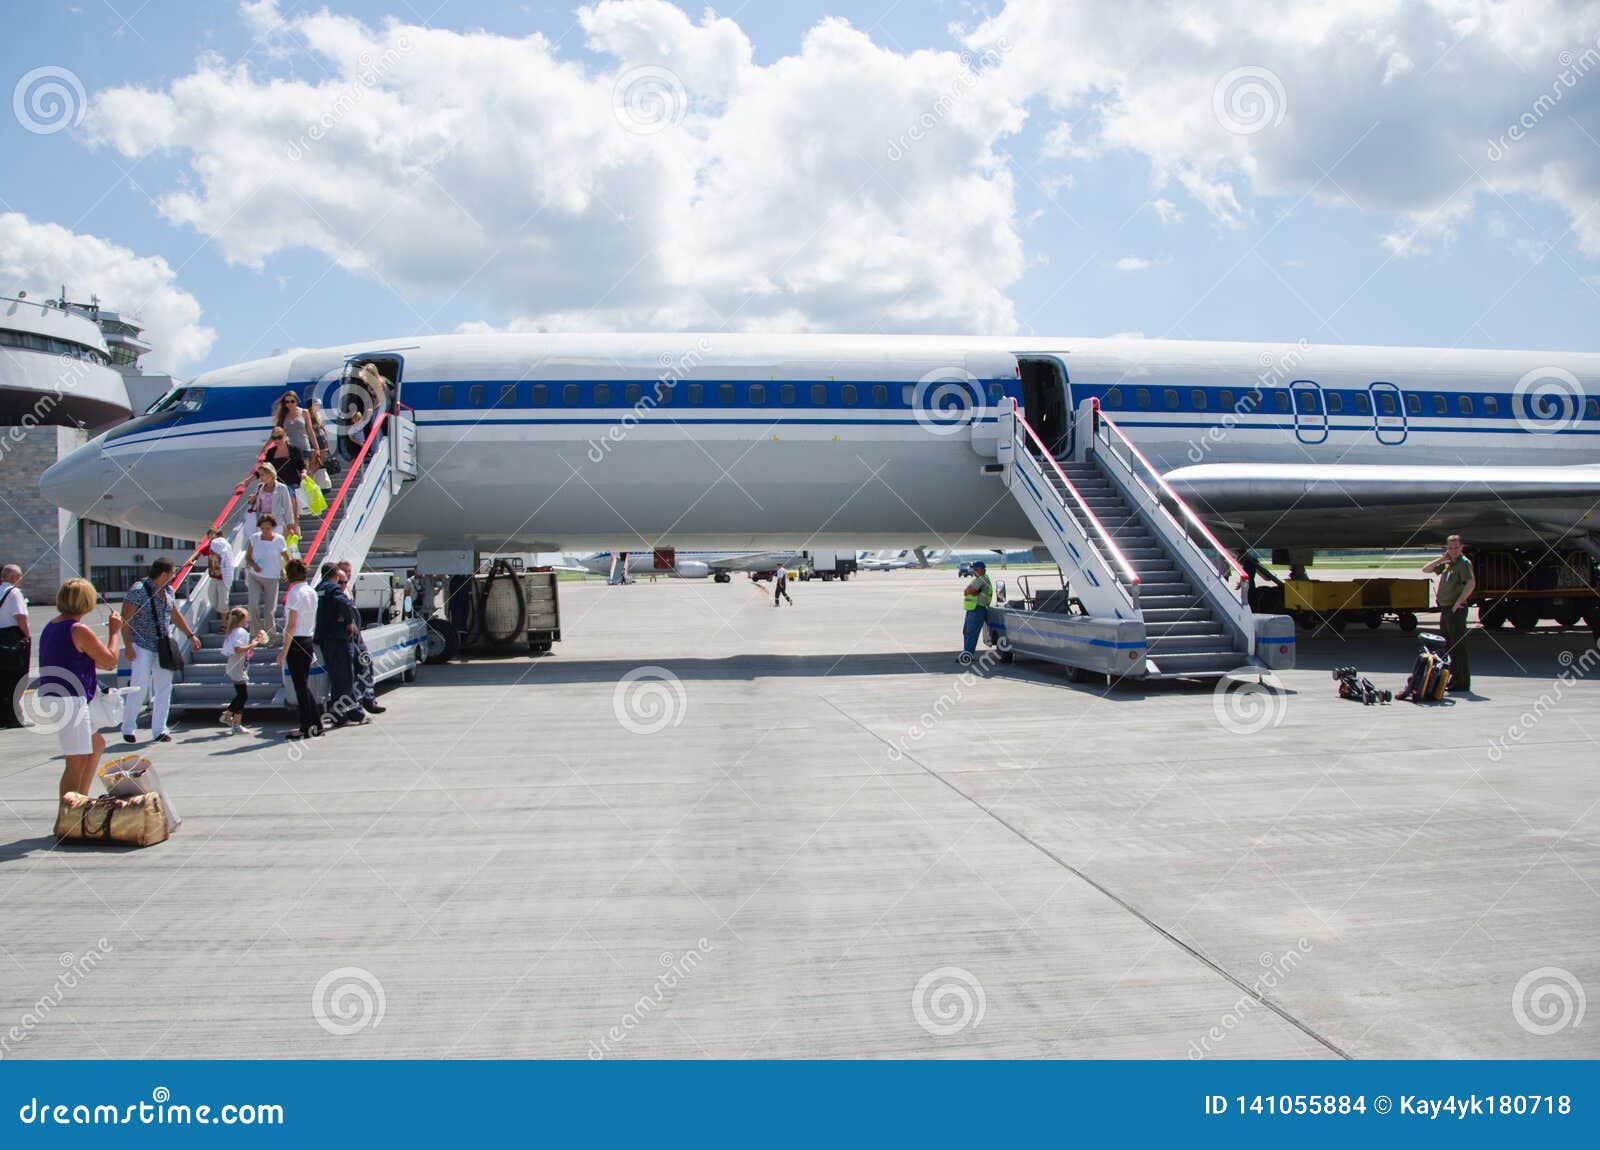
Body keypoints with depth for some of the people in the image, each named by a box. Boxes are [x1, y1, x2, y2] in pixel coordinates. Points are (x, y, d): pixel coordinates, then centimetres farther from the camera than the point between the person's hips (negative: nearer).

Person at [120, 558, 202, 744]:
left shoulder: (168, 590, 9)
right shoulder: (139, 591, -14)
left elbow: (176, 615, 22)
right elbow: (125, 619, -15)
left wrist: (191, 635, 19)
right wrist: (128, 646, -19)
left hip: (164, 647, 7)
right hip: (142, 647, -7)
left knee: (164, 689, 6)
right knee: (140, 690, -6)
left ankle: (159, 730, 14)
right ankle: (127, 729, 11)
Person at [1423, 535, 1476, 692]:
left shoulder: (1464, 563, -11)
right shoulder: (1447, 564, 14)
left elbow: (1471, 584, -25)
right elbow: (1425, 570, 16)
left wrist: (1458, 603, -23)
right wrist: (1441, 559, 3)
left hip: (1456, 610, -9)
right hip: (1445, 609, 9)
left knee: (1459, 646, -7)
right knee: (1448, 646, 15)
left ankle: (1463, 682, -4)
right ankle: (1454, 679, 24)